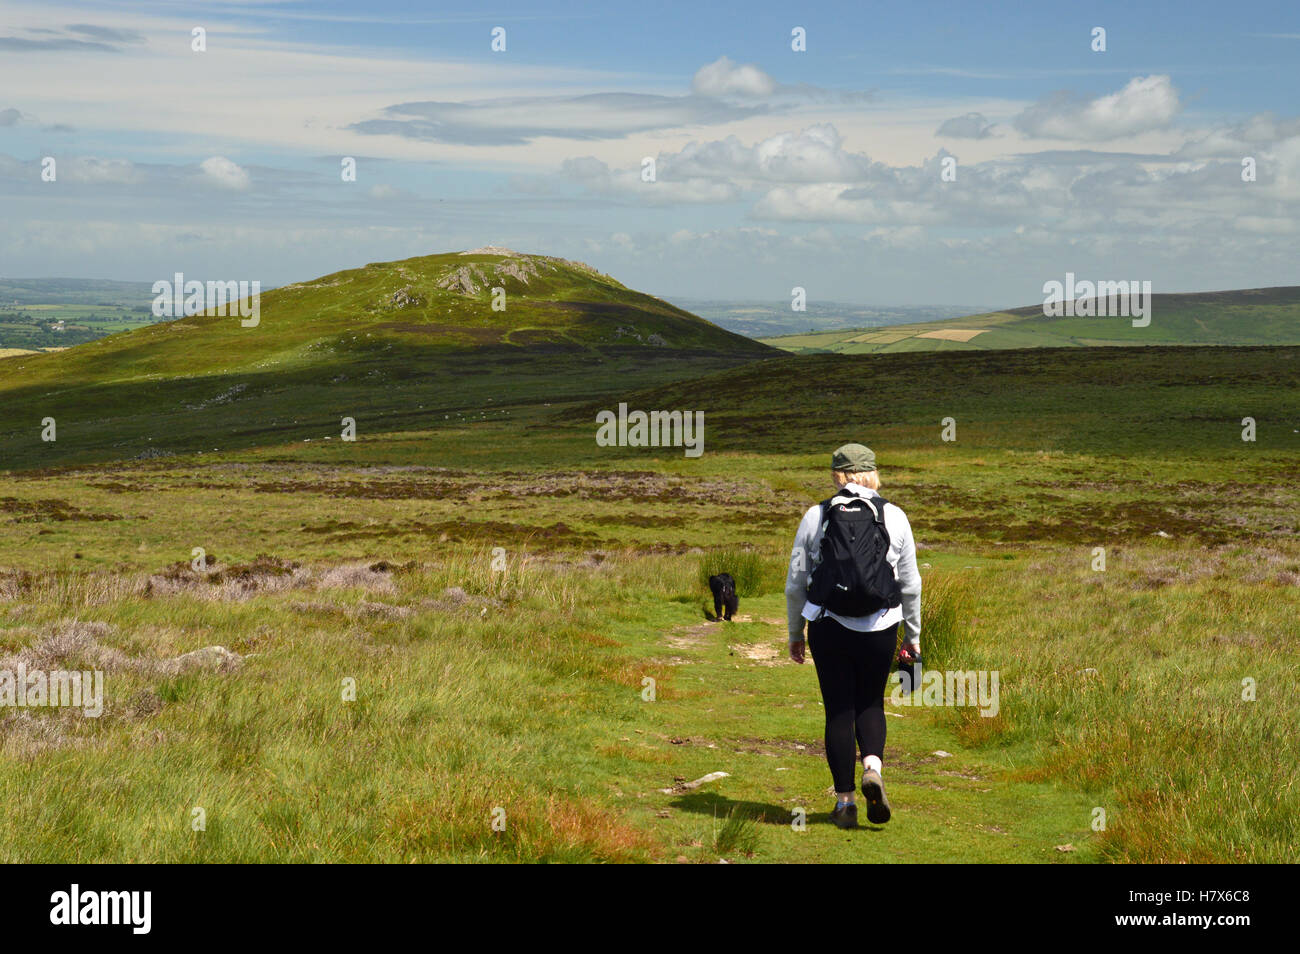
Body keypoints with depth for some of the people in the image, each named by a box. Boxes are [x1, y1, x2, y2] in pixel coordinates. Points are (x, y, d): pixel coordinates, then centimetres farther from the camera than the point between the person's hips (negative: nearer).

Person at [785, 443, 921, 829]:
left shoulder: (816, 516, 0)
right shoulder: (895, 517, 1)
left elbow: (796, 583, 3)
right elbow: (910, 584, 5)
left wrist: (795, 633, 14)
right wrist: (913, 634, 16)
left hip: (829, 626, -1)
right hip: (880, 628, 1)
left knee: (839, 710, 7)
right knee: (871, 703, 17)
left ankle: (844, 801, 8)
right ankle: (873, 767, -9)